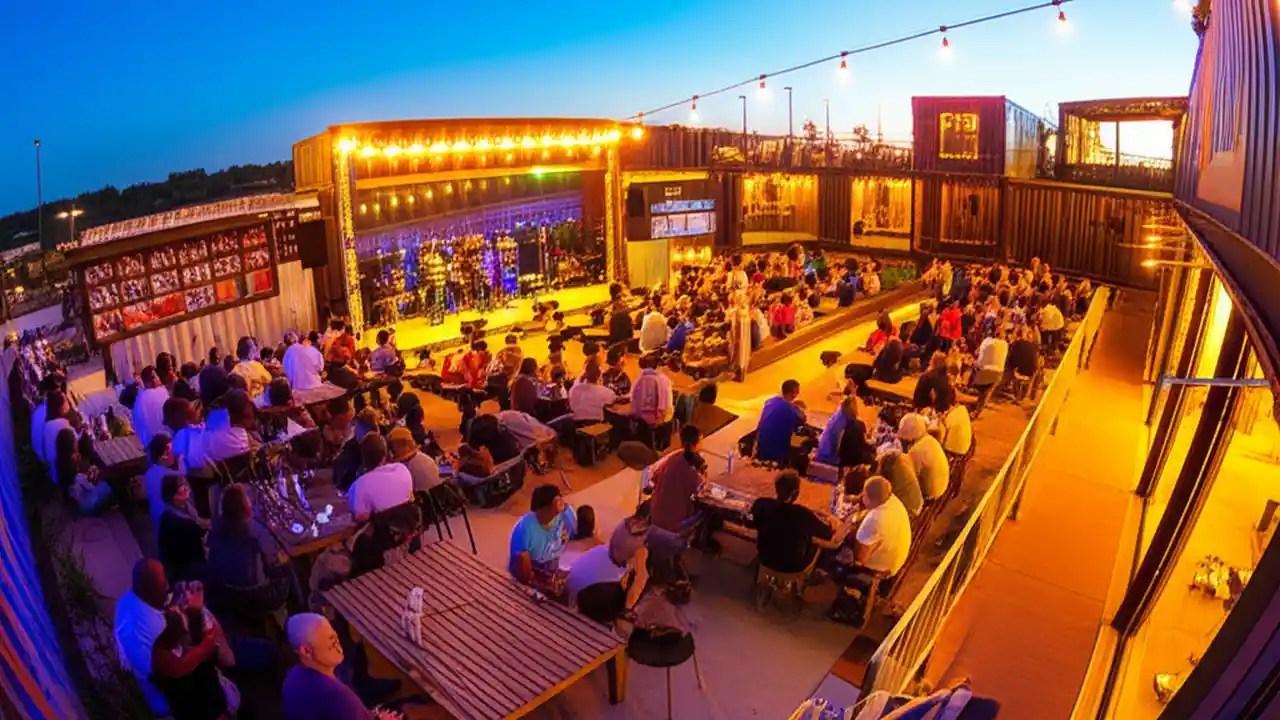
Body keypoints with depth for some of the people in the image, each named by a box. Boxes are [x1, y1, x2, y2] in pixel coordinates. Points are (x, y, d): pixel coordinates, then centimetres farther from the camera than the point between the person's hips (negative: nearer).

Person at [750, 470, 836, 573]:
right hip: (792, 566, -3)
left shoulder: (761, 504, -22)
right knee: (815, 542, 23)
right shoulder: (803, 514, -32)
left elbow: (751, 523, 2)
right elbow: (829, 534, -14)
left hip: (766, 559, 4)